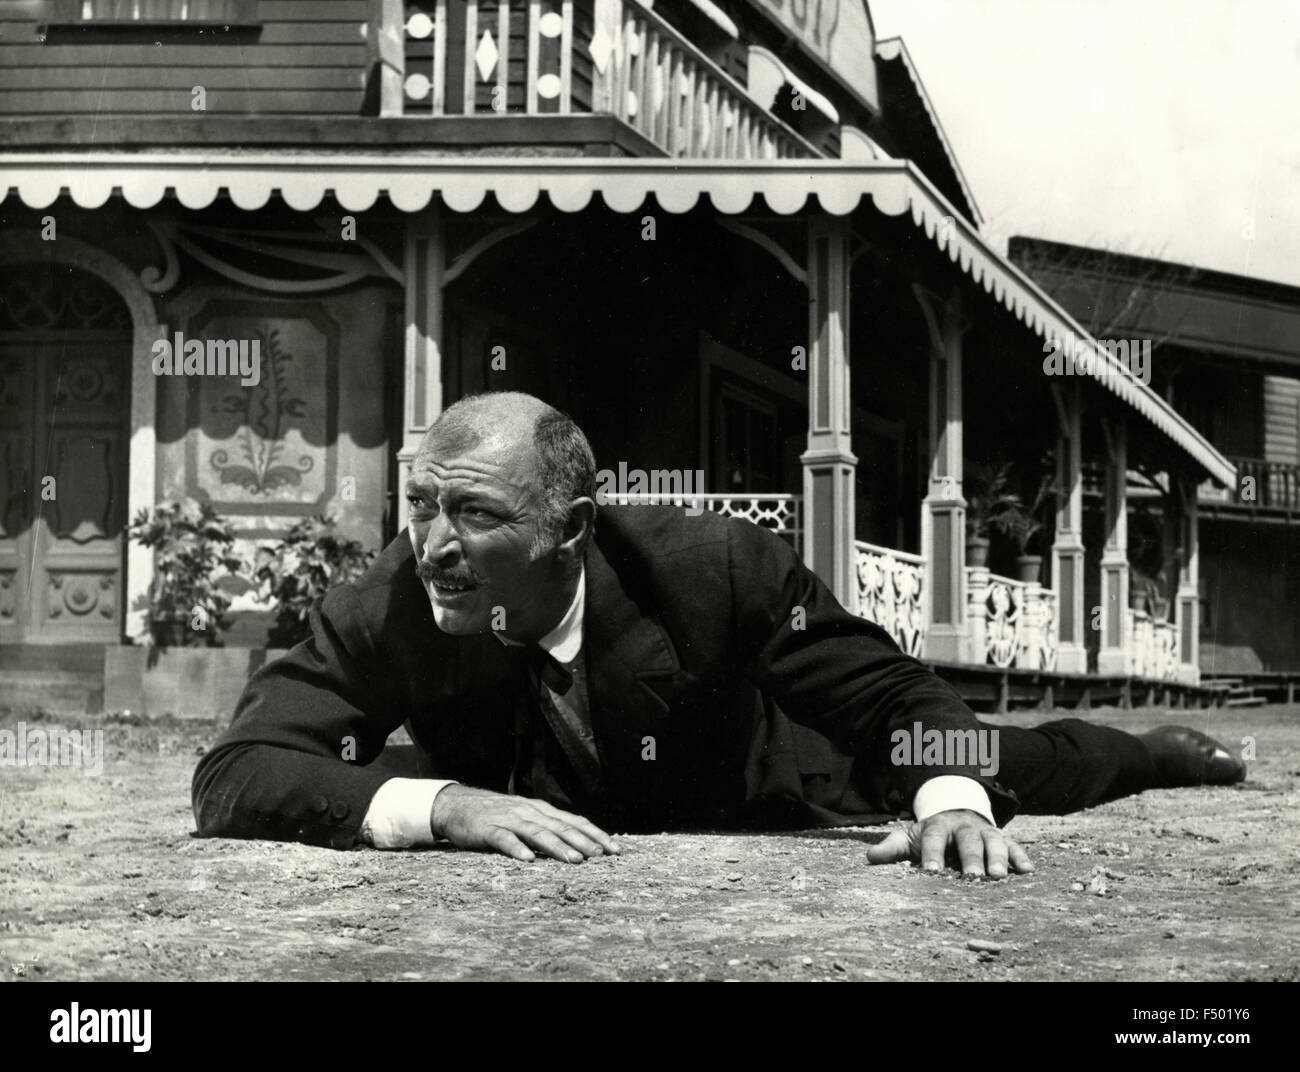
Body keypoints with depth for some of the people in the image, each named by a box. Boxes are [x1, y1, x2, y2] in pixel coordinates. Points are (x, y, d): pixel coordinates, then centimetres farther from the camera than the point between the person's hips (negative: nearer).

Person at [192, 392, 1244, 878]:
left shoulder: (718, 567, -41)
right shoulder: (385, 612, -37)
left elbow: (899, 698, -31)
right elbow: (235, 774, -43)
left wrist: (953, 800, -53)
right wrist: (441, 804, -57)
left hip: (795, 811, -2)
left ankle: (1160, 751, 58)